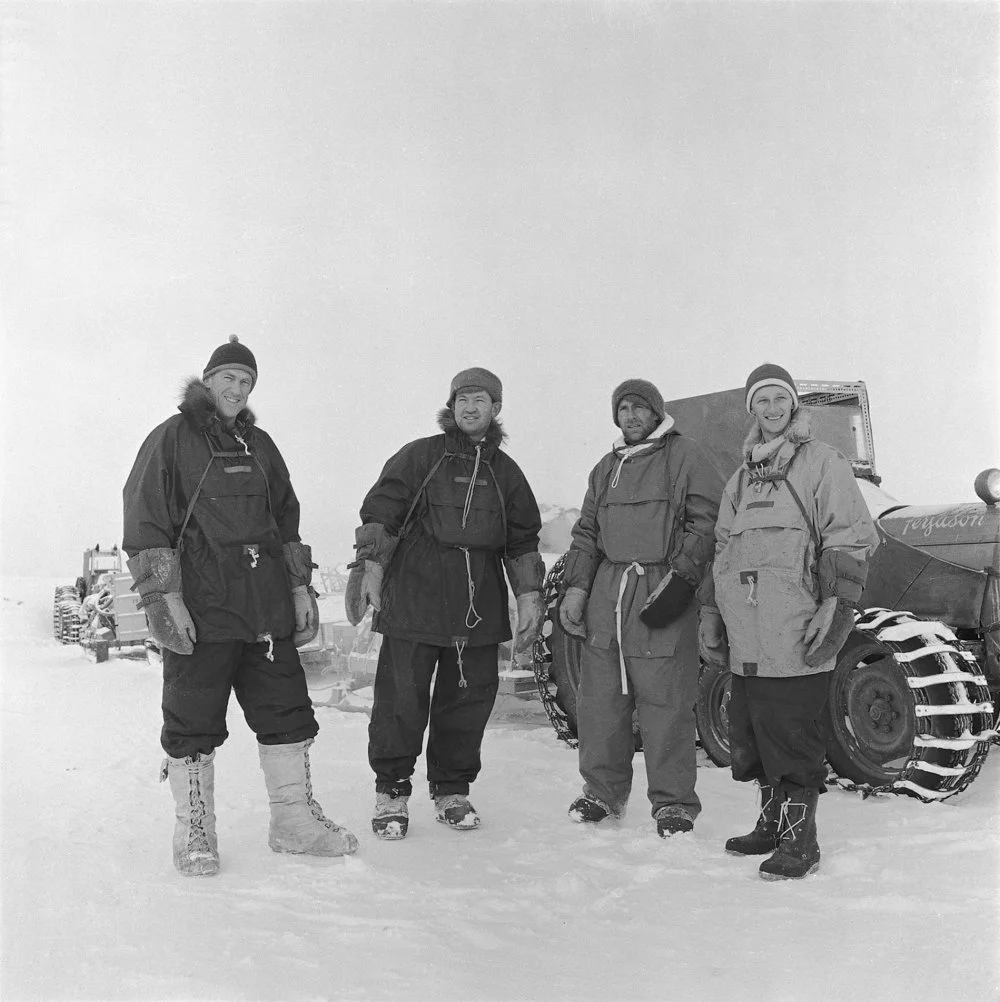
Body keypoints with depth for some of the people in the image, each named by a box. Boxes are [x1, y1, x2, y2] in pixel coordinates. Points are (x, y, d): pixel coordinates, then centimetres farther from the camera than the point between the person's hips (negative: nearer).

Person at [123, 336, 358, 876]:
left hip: (266, 607, 6)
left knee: (286, 711, 7)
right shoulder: (171, 440, 0)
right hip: (198, 611, -5)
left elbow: (286, 521, 22)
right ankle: (194, 834, 14)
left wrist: (300, 588, 15)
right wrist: (166, 599, -14)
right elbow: (145, 523, -7)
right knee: (193, 724, 1)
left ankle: (294, 820, 18)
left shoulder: (259, 445, 17)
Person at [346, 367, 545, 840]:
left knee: (470, 698, 5)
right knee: (402, 696, -6)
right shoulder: (419, 456, 5)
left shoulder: (505, 472, 17)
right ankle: (391, 792, 8)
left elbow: (523, 539, 20)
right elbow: (380, 511, -2)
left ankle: (451, 791, 20)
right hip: (413, 600, -4)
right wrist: (370, 565, -13)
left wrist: (529, 596, 12)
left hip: (480, 607, 4)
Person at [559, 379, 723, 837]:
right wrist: (576, 587, 11)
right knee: (600, 697, 8)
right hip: (608, 589, 6)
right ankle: (603, 790, 21)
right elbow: (587, 532, 23)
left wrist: (680, 579, -14)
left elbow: (706, 523, -7)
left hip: (663, 591, -6)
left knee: (665, 701, -4)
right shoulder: (606, 468, 21)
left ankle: (673, 801, 6)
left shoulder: (686, 457, 0)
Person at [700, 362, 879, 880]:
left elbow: (852, 540, -5)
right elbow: (723, 550, 24)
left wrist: (837, 604, -14)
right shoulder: (741, 477, 20)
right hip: (745, 637, 6)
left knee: (792, 736, -5)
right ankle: (771, 824, 25)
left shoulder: (822, 462, 1)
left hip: (796, 635, -6)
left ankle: (799, 840, 5)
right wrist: (712, 612, 19)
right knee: (749, 733, 10)